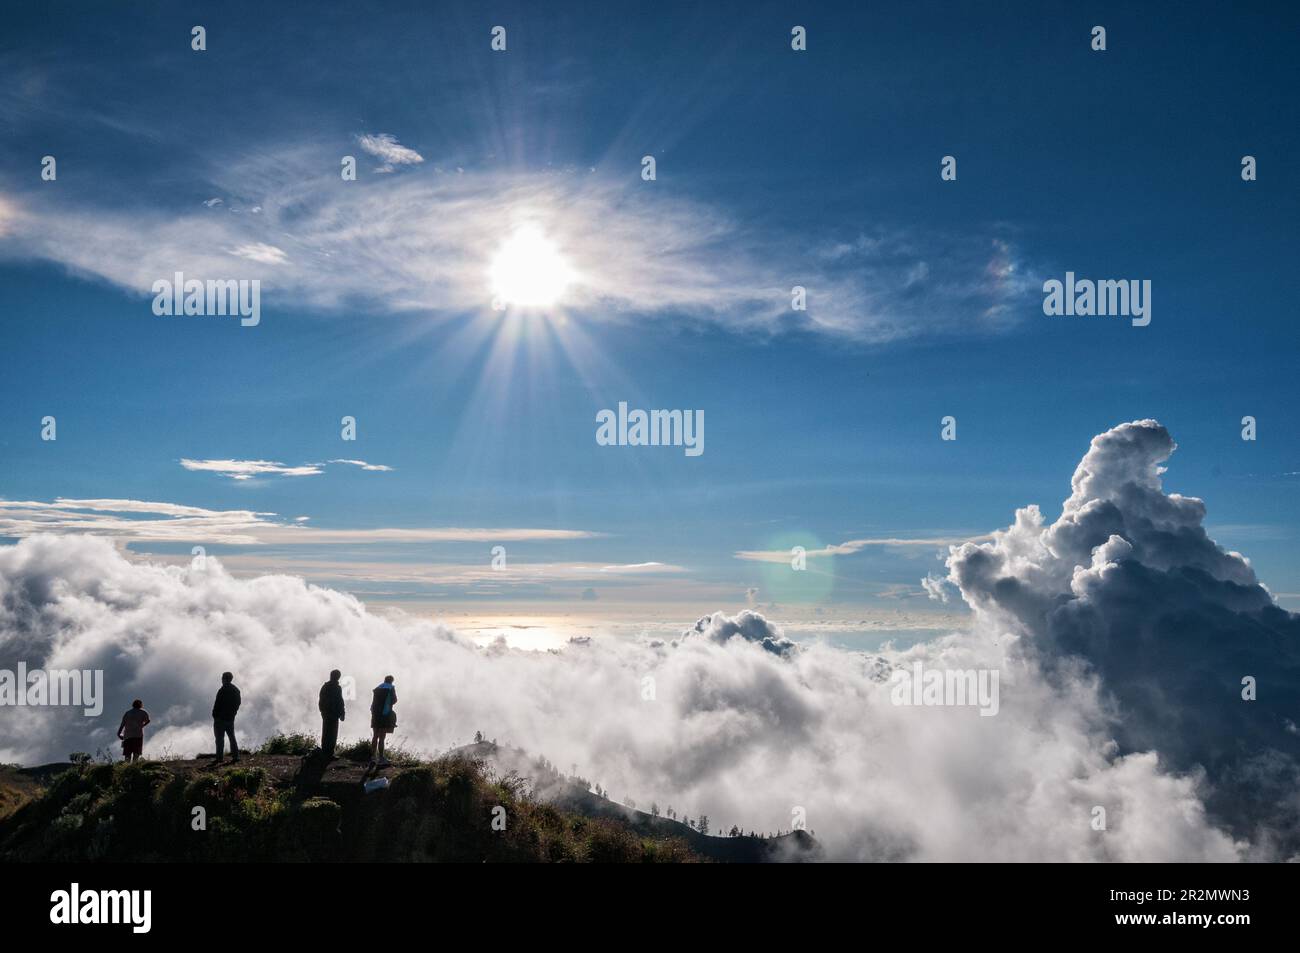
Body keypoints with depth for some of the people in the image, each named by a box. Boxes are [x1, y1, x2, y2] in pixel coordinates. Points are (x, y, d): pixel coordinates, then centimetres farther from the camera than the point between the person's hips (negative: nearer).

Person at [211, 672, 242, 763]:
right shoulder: (236, 690, 9)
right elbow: (238, 703, 14)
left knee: (220, 738, -2)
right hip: (231, 718, 7)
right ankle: (235, 757, 7)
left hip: (221, 718, -7)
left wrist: (214, 715, -6)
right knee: (232, 737, 11)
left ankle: (219, 759, -2)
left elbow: (217, 704, -16)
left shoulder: (223, 690, -16)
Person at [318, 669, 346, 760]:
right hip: (334, 714, -7)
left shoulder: (324, 687, 8)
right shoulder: (337, 688, -15)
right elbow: (340, 701, -15)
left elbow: (321, 700, 14)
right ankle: (329, 753, -5)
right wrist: (342, 713, -7)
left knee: (325, 733, 14)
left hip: (325, 714, 7)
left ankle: (324, 752, 19)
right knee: (332, 734, -3)